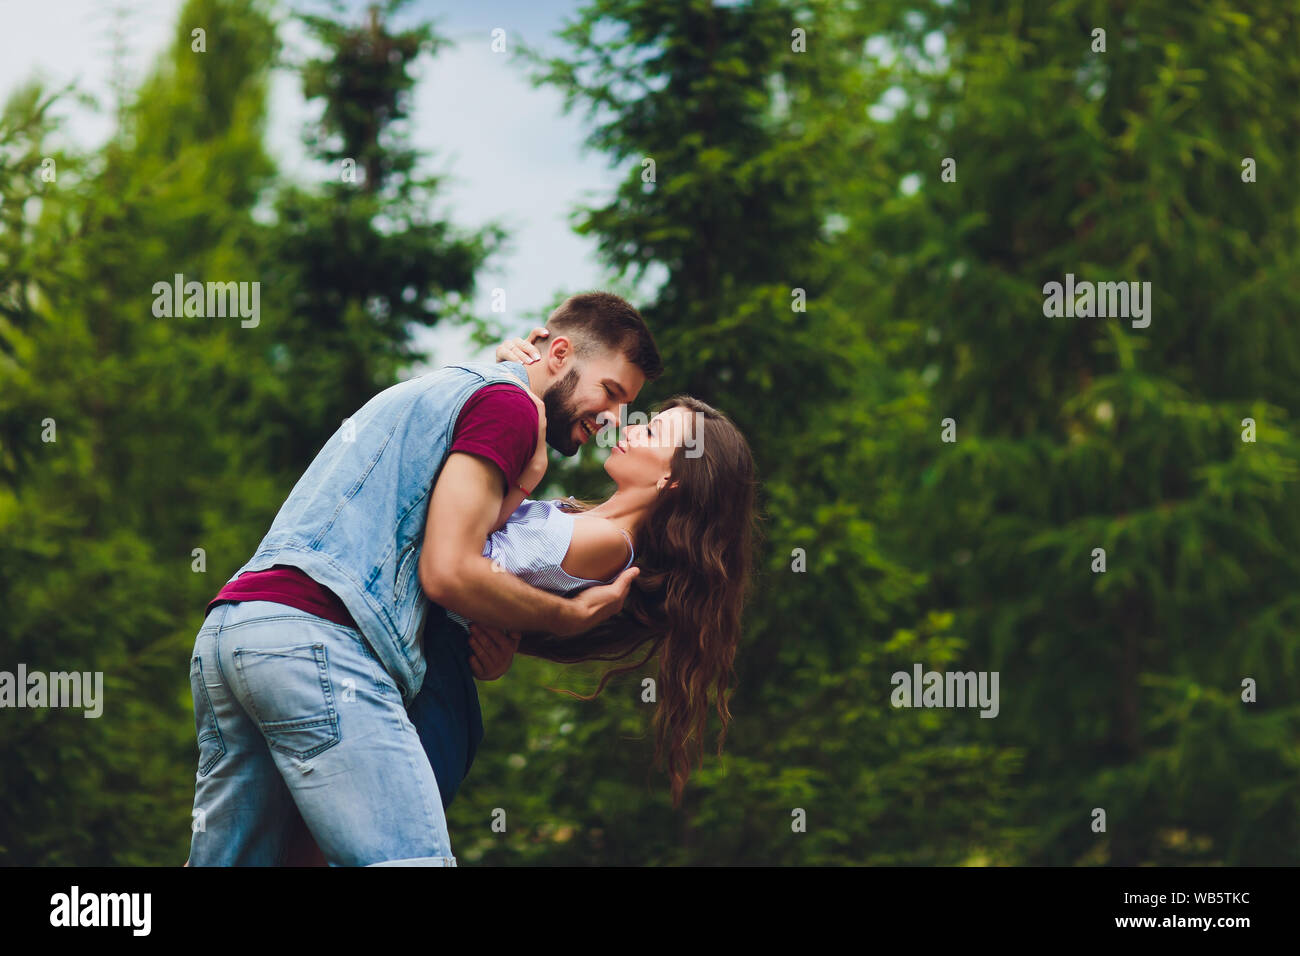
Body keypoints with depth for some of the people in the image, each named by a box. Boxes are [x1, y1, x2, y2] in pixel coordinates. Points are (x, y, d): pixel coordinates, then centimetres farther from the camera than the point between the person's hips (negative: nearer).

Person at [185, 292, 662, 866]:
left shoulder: (436, 392, 33)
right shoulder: (510, 403, 2)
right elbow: (448, 573, -7)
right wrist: (572, 617, 5)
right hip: (315, 632, -10)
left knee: (225, 861, 11)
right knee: (413, 860, -17)